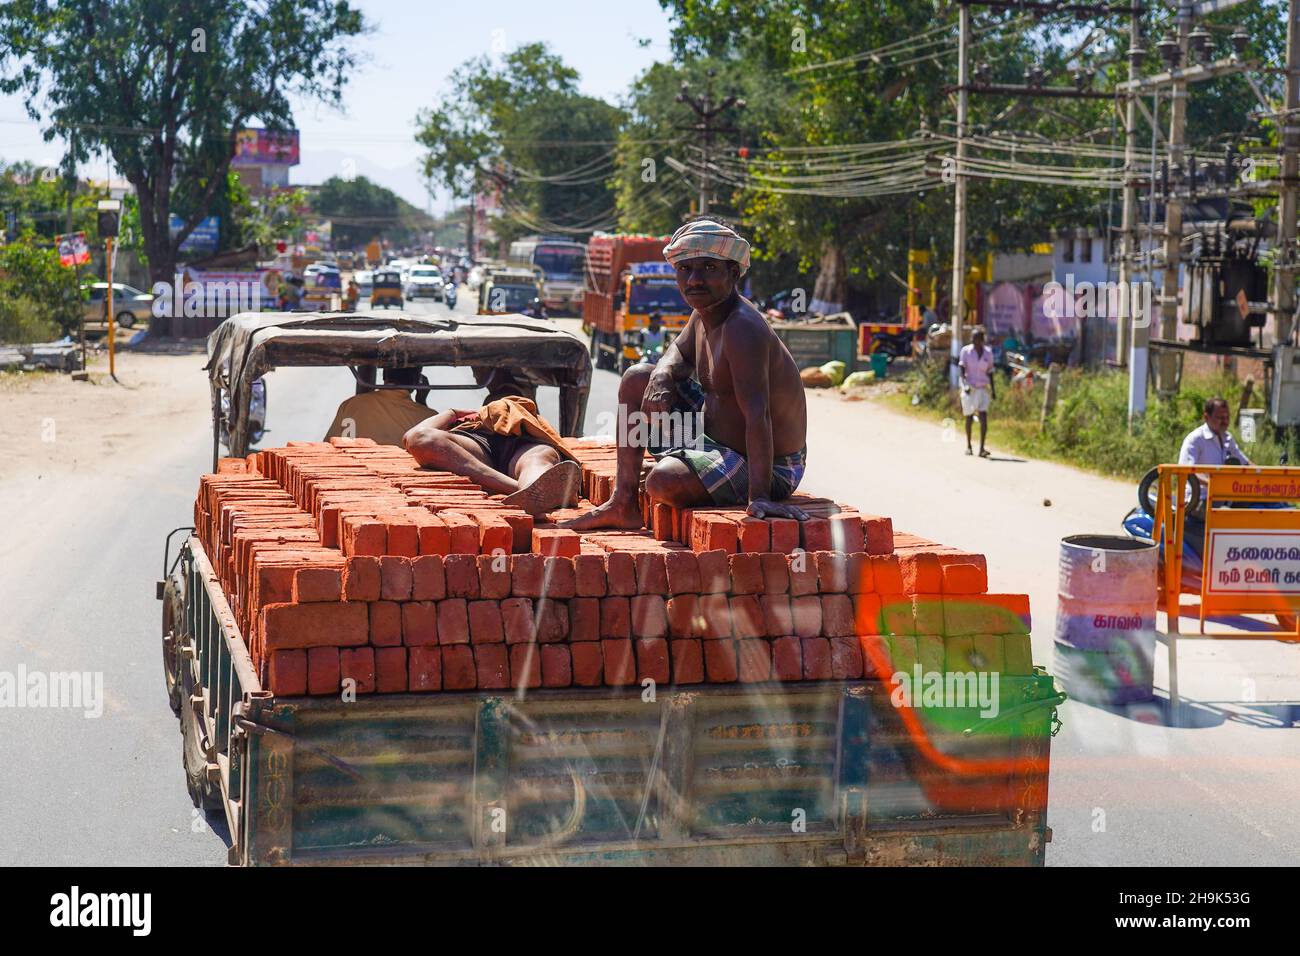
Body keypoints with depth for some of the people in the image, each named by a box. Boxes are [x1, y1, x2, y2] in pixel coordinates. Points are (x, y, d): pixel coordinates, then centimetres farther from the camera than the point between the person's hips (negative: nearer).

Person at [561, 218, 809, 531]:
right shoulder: (704, 312, 1)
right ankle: (622, 506, 14)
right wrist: (662, 374, -6)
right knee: (637, 379, 12)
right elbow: (681, 352, 21)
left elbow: (757, 414, -38)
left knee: (663, 481, -32)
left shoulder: (743, 329, -29)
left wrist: (759, 498, -46)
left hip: (769, 467, -10)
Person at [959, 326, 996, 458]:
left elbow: (990, 372, 14)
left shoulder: (988, 353, 7)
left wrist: (993, 389, 13)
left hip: (983, 388, 1)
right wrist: (965, 384, -22)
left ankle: (982, 448, -18)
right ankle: (968, 446, 27)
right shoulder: (966, 351, -1)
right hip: (969, 388, -1)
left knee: (983, 415, -14)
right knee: (969, 417, 9)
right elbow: (962, 369, -7)